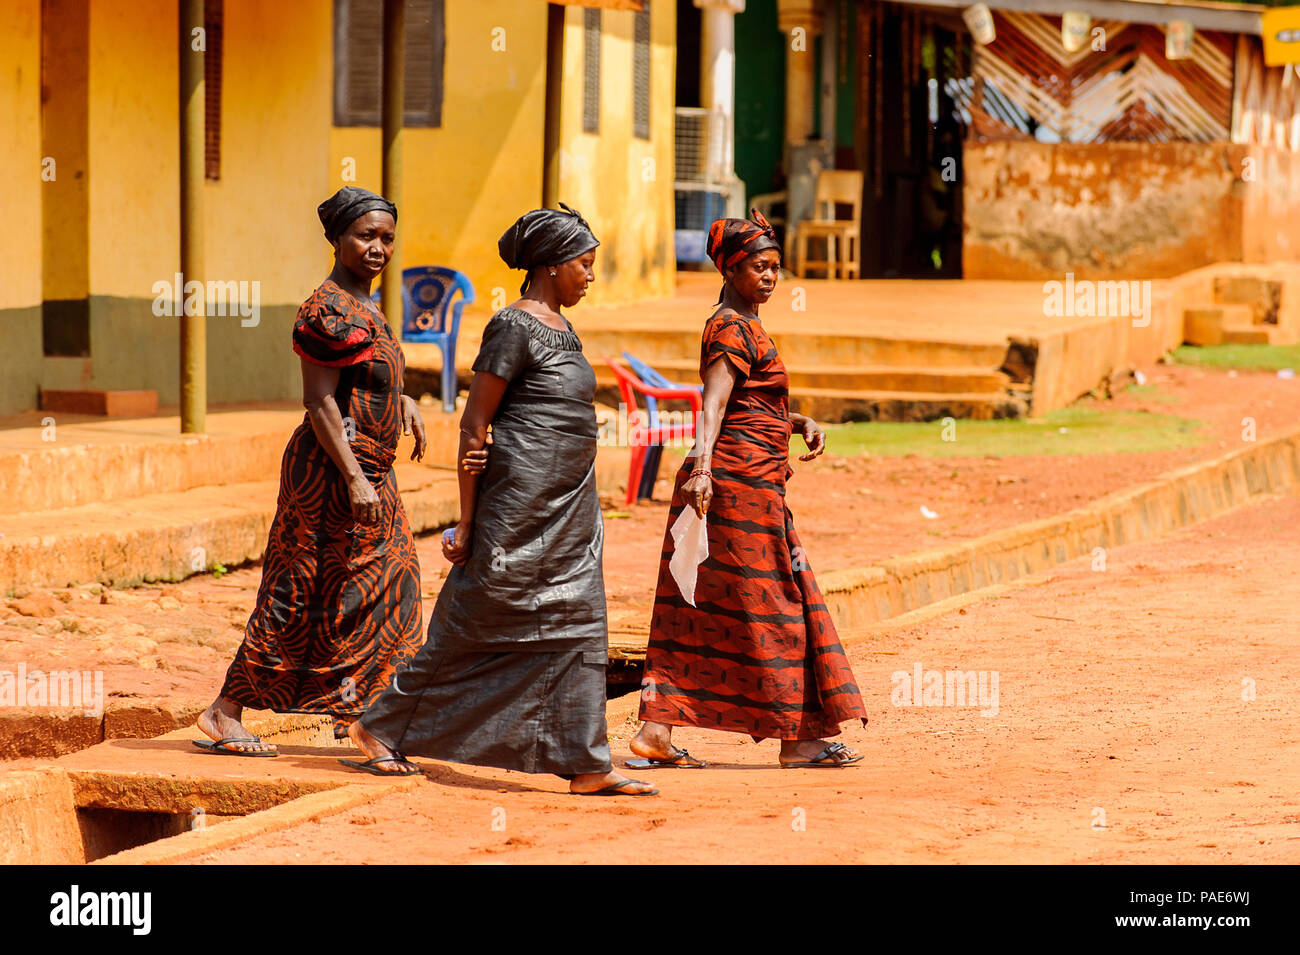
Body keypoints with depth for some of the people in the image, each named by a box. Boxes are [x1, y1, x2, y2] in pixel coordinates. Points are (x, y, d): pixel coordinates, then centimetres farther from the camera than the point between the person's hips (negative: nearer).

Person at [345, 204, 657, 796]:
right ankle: (380, 728, 11)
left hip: (569, 512, 9)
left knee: (578, 627, 2)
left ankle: (586, 764, 1)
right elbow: (475, 423, -13)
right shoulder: (514, 327, -12)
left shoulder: (561, 330, 14)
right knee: (473, 627, -1)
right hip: (521, 504, -8)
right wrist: (467, 523, -15)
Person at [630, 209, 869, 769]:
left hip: (727, 481, 10)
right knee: (773, 606, -3)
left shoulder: (744, 325, 20)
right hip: (743, 478, -10)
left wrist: (801, 423, 11)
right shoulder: (733, 330, -12)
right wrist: (702, 465, -39)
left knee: (695, 607, 6)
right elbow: (713, 405, -26)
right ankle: (798, 737, 3)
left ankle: (655, 731, 4)